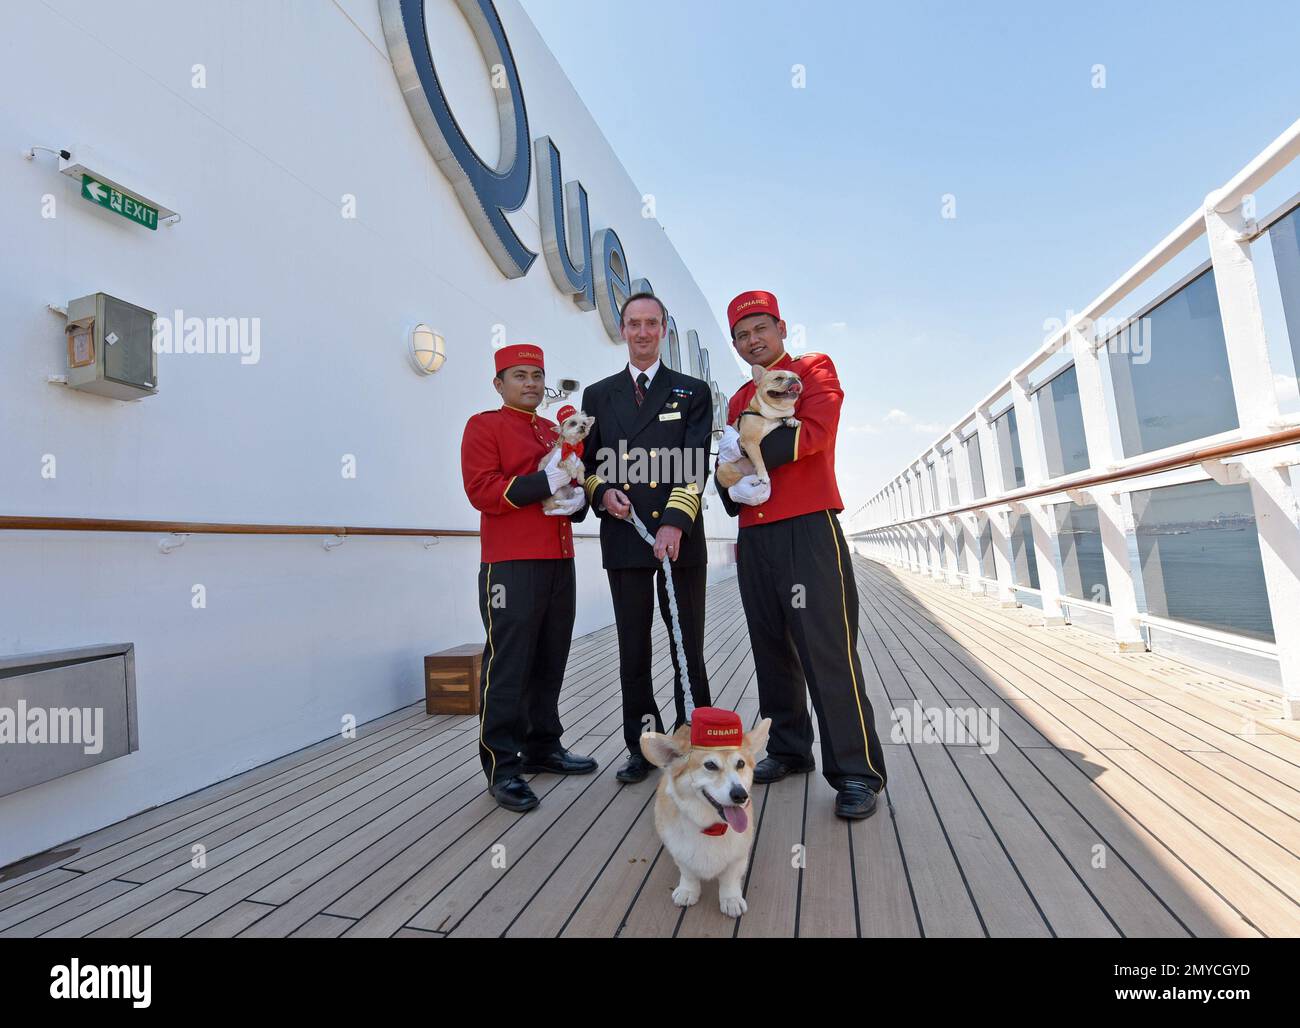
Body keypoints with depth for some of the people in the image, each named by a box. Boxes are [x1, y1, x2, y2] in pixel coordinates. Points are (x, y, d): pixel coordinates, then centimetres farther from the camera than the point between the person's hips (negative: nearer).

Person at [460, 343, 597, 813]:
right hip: (510, 566, -7)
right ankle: (502, 766, 9)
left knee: (550, 662, 12)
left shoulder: (557, 431, 22)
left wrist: (577, 499, 2)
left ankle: (543, 748, 26)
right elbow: (481, 491, -11)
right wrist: (544, 482, -18)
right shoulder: (483, 426, 1)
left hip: (560, 562, 7)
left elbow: (573, 484, 26)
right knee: (508, 666, -3)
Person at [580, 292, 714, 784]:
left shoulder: (692, 391, 8)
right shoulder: (598, 395, 14)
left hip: (680, 536, -1)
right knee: (633, 650, 8)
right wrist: (603, 492, -7)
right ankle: (642, 746, 22)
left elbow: (695, 464, -3)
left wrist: (675, 522, -16)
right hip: (624, 537, 2)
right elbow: (587, 463, 14)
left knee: (688, 647, 6)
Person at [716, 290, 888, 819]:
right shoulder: (738, 400, 20)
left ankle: (857, 772, 3)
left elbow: (813, 432, -13)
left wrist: (746, 450, -8)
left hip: (808, 529, -6)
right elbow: (730, 464, 14)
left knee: (827, 649, -8)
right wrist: (734, 487, -9)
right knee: (772, 648, 10)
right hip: (752, 536, 6)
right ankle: (788, 749, 25)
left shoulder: (813, 369, 5)